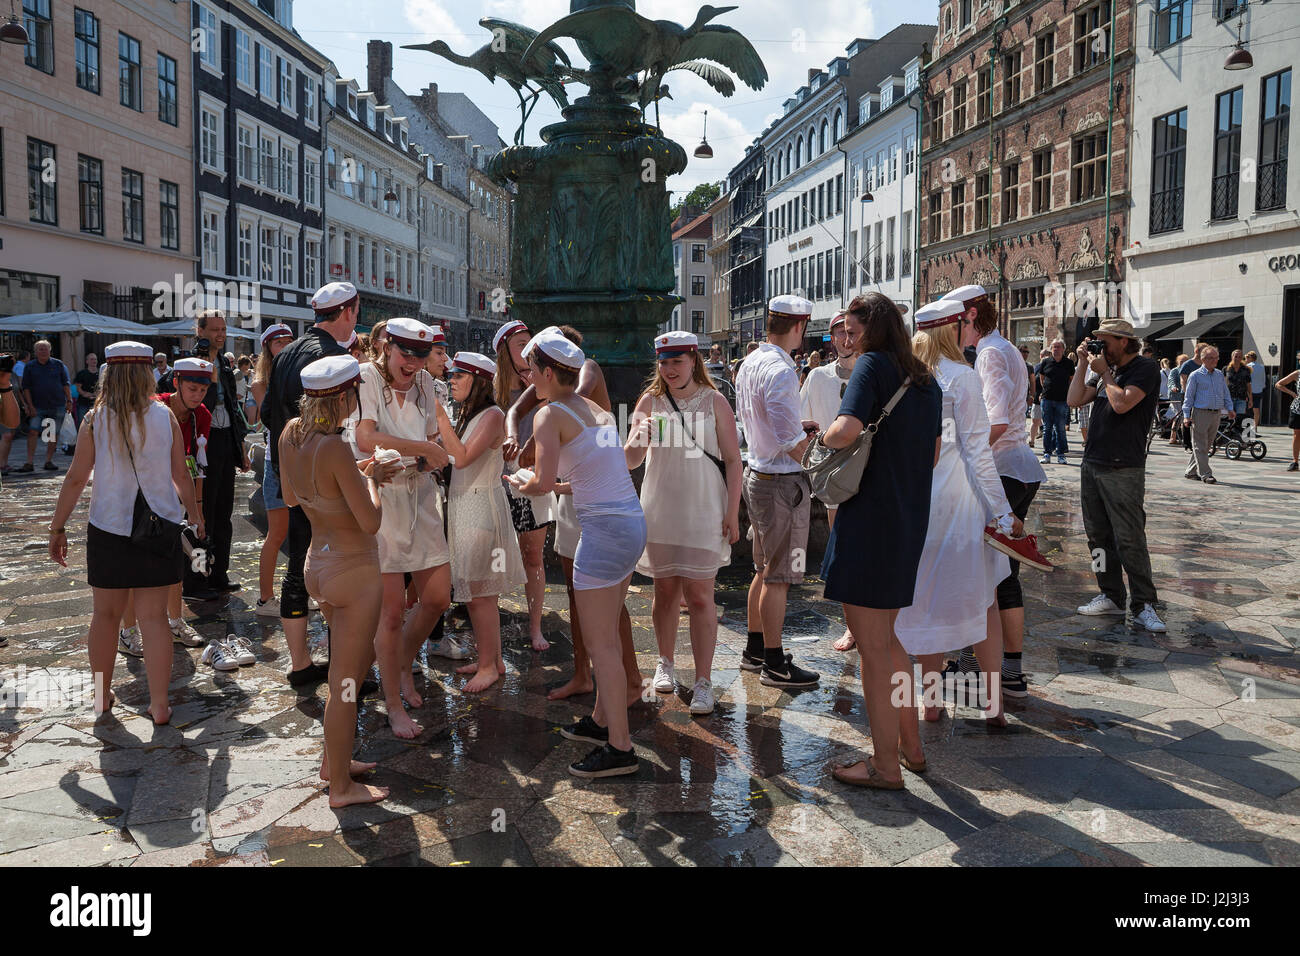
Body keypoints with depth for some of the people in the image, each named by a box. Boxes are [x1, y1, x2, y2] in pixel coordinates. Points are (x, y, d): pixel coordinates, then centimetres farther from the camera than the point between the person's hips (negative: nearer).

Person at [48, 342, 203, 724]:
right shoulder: (165, 417, -4)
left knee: (105, 615, 15)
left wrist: (57, 528, 3)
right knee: (154, 617, 5)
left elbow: (76, 478, -6)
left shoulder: (95, 419, -7)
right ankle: (159, 704, 6)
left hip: (109, 531, 0)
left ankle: (101, 696, 28)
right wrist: (196, 515, 18)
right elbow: (182, 476, 2)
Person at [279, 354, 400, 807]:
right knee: (345, 681, 5)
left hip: (318, 562, 9)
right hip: (353, 570, -9)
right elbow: (370, 521, -24)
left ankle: (333, 759, 38)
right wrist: (371, 480, -6)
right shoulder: (335, 449, -26)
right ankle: (341, 786, 20)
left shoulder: (290, 432, 0)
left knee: (360, 658, 27)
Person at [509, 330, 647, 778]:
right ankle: (602, 720, 33)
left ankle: (619, 748, 6)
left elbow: (544, 482, -18)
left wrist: (521, 483, 3)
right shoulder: (599, 409, 15)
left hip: (604, 531, -9)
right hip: (633, 523, 9)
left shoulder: (550, 414, -8)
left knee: (600, 644, 0)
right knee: (606, 636, 20)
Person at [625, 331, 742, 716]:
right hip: (659, 512, 2)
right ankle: (665, 663, 31)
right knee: (665, 591, 12)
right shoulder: (650, 401, 3)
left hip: (704, 512, -2)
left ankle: (703, 681, 3)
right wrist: (637, 438, -24)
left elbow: (733, 460, 1)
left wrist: (732, 513, -5)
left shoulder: (714, 401, -1)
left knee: (700, 597, -4)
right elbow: (630, 462, -1)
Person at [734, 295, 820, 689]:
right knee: (778, 577, 0)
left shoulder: (749, 363, 9)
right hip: (783, 482, -10)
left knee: (764, 570, 19)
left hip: (756, 474, 10)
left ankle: (754, 651, 31)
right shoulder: (780, 371, -20)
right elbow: (792, 443, -23)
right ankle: (774, 663, 10)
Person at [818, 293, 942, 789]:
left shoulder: (873, 364, -10)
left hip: (869, 520, -8)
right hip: (910, 520, 8)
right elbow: (933, 455, 19)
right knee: (886, 638, 22)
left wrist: (823, 436, -4)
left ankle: (885, 766, 11)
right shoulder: (925, 381, 14)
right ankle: (910, 743, 31)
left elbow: (846, 429, -24)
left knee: (873, 646, 1)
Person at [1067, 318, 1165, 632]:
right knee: (1098, 536, 11)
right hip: (1092, 464, 8)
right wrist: (1083, 365, 6)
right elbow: (1075, 400, 14)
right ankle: (1111, 597, 20)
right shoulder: (1109, 370, 17)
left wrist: (1105, 372, -9)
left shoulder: (1145, 369, -7)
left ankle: (1143, 605, 0)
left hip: (1123, 470, -8)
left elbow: (1122, 404, -21)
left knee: (1130, 540, -7)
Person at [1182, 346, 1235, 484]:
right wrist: (1186, 415, -9)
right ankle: (1206, 474, -4)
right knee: (1200, 446, -5)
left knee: (1207, 445, 8)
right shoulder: (1195, 375, -1)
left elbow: (1226, 394, 20)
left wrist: (1230, 409, 8)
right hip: (1200, 414, -6)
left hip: (1216, 414, 6)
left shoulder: (1220, 375, 14)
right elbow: (1188, 396, -2)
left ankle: (1190, 471, 17)